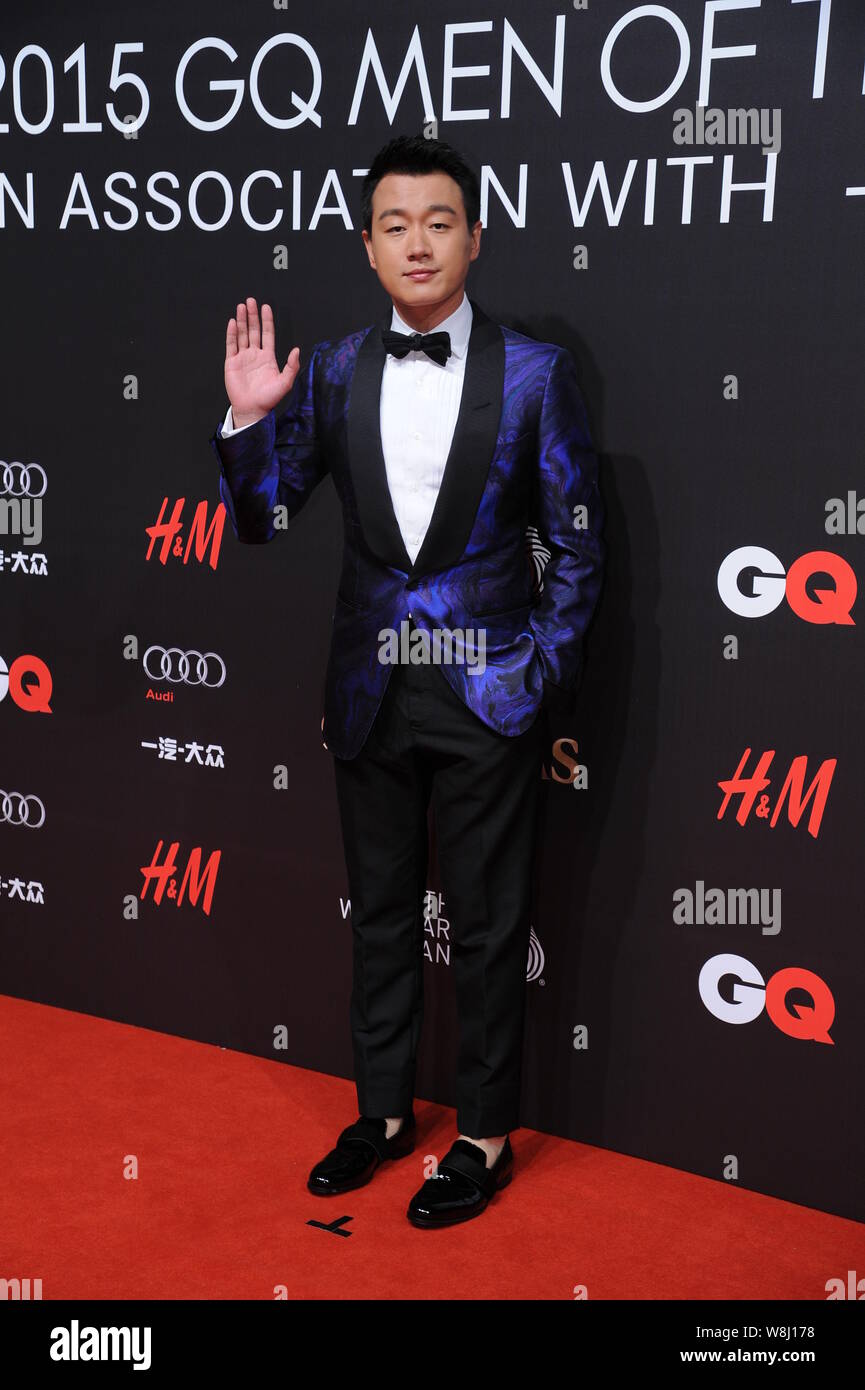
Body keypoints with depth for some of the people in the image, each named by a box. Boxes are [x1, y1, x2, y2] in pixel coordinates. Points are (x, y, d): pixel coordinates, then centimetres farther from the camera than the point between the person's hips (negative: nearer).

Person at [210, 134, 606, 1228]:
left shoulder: (534, 373, -5)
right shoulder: (331, 373, 2)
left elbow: (576, 547, -1)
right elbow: (261, 521, 2)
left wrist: (547, 681, -5)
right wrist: (249, 420, -15)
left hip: (488, 695, -3)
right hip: (370, 693, 3)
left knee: (488, 925, 8)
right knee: (380, 911, 16)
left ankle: (484, 1136, 26)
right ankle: (382, 1110, 35)